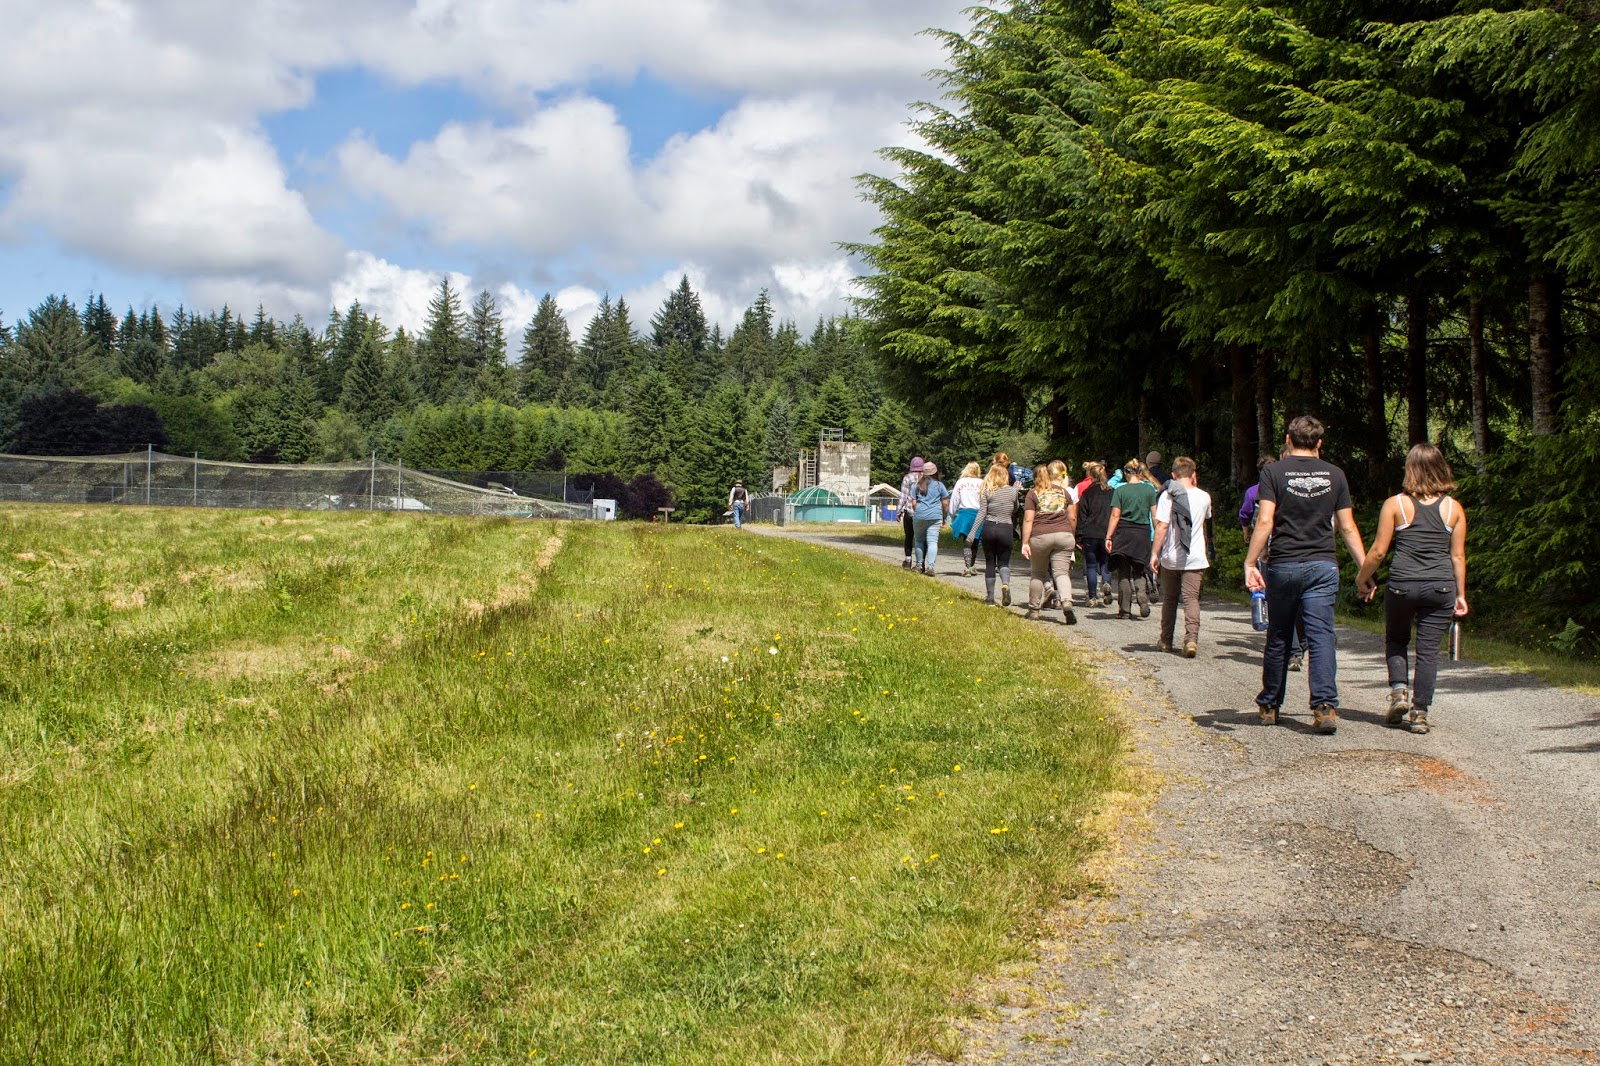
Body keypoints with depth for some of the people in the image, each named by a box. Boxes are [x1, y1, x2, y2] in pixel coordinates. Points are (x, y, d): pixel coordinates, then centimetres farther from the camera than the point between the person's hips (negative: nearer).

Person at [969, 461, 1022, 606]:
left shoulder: (987, 492, -3)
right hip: (1006, 529, 0)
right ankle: (1005, 584, -22)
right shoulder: (1012, 491, 1)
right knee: (1004, 562, 9)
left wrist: (972, 533, -6)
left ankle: (990, 596, 10)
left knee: (989, 562, 10)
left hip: (989, 528, 0)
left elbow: (981, 514, -8)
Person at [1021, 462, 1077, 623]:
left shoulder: (1033, 493, 5)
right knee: (1062, 572, -3)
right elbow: (1072, 517, 13)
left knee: (1037, 573, 13)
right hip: (1064, 535, 1)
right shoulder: (1064, 491, 13)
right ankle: (1066, 602, -28)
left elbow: (1028, 520, -3)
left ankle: (1034, 609, 19)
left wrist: (1025, 543, -5)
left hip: (1040, 537, -1)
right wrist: (1072, 536, 25)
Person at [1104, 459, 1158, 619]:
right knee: (1138, 571, 14)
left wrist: (1108, 536, -4)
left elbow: (1115, 515, -6)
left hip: (1124, 533, -2)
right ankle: (1143, 600, -11)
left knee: (1124, 573, 6)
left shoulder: (1120, 490, -3)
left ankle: (1125, 609, 5)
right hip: (1142, 533, 2)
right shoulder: (1150, 490, 2)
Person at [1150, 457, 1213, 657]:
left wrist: (1154, 553, -6)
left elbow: (1162, 526, -12)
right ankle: (1191, 639, -22)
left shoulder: (1167, 495, -7)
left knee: (1169, 599, 14)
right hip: (1195, 558, 1)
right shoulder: (1203, 496, 3)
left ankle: (1166, 641, 24)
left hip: (1170, 558, 0)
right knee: (1192, 599, -3)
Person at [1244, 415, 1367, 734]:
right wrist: (1365, 568, 12)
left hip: (1283, 566, -1)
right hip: (1323, 565, 1)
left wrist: (1250, 563, -8)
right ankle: (1325, 706, -16)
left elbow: (1265, 522, -10)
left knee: (1278, 639, 10)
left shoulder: (1274, 472, -1)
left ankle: (1269, 707, 21)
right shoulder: (1335, 475, 6)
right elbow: (1347, 527, 6)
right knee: (1321, 637, -3)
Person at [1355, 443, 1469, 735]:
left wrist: (1363, 578, 13)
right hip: (1441, 587, 1)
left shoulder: (1395, 504, -2)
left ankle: (1399, 689, 2)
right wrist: (1460, 595, 14)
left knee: (1396, 640, 21)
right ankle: (1420, 712, 3)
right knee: (1429, 649, 5)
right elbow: (1458, 556, 6)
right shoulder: (1454, 508, 4)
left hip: (1402, 584, -1)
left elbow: (1379, 550, -2)